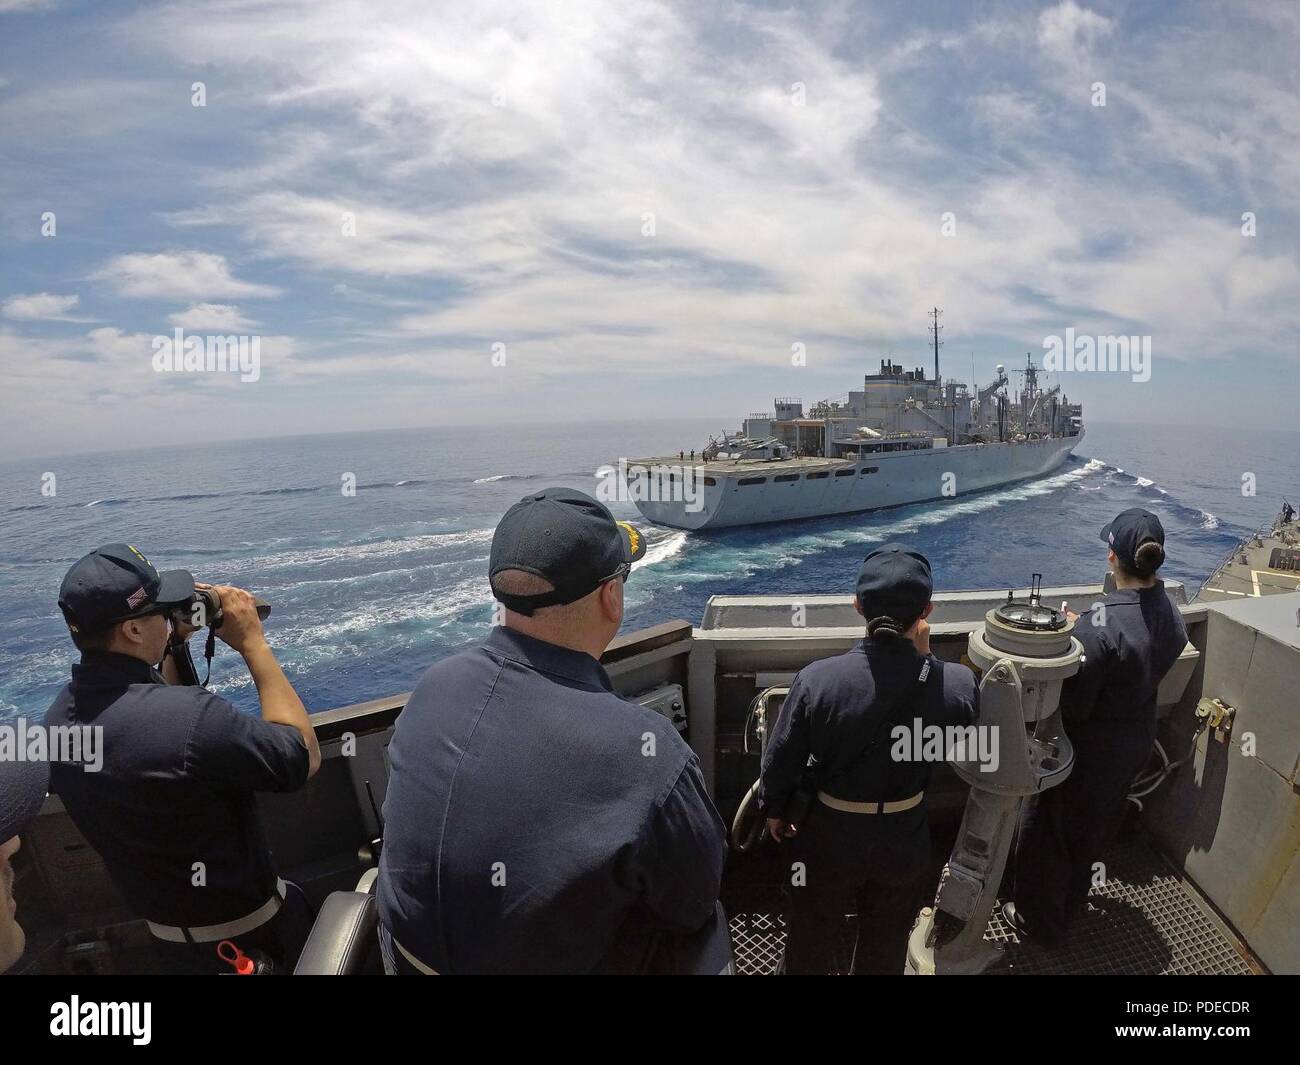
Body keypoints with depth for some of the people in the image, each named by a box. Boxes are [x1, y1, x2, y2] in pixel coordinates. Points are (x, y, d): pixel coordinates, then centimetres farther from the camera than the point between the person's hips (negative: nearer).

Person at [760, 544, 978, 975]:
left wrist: (774, 810, 7)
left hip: (830, 837, -1)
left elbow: (781, 759, -14)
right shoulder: (958, 685, -24)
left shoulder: (817, 679, -28)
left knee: (810, 945, 26)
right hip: (904, 841, 2)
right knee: (886, 949, 30)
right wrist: (923, 658, -4)